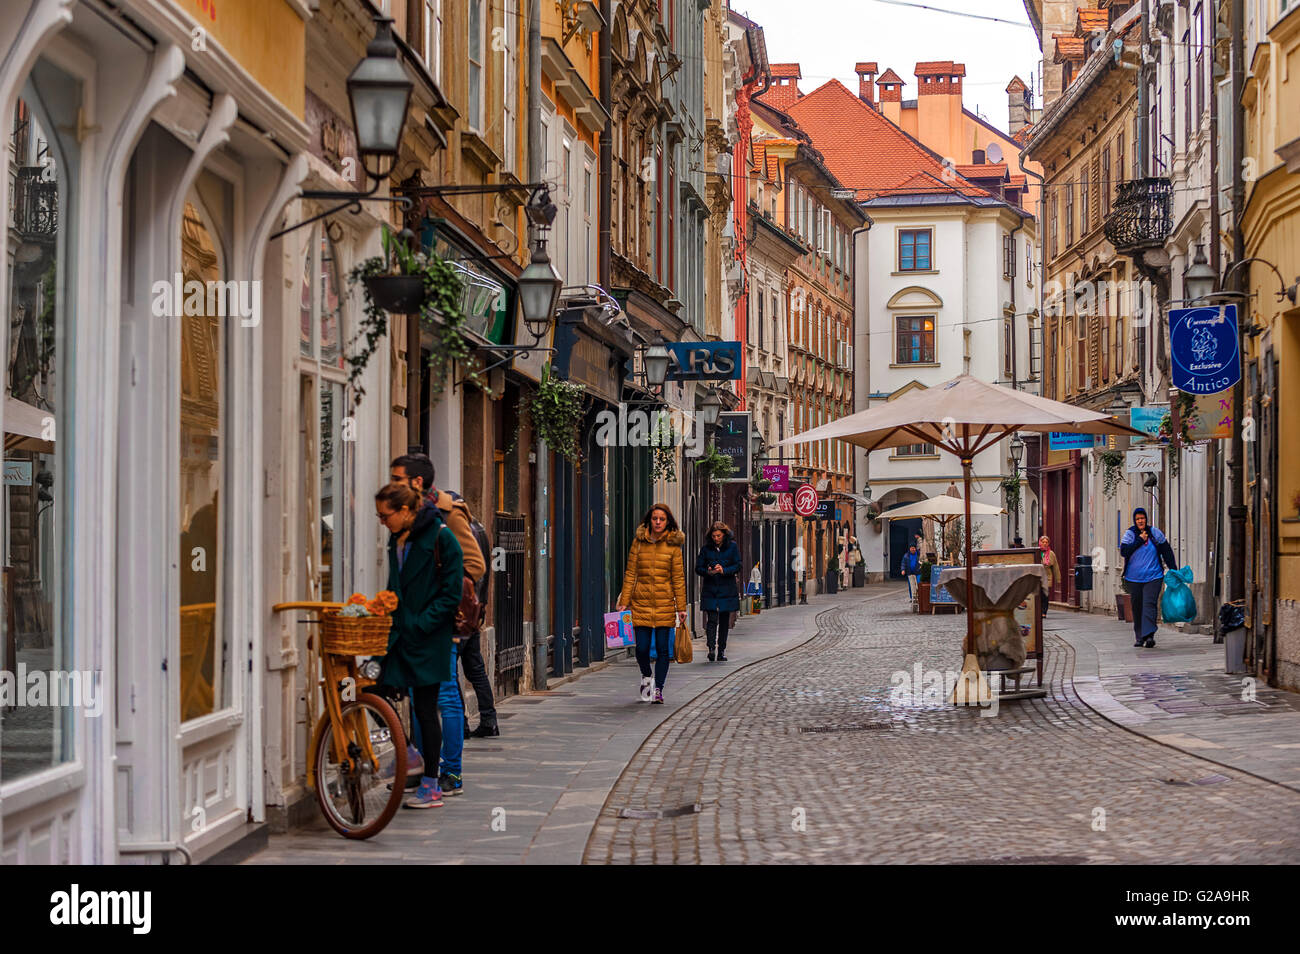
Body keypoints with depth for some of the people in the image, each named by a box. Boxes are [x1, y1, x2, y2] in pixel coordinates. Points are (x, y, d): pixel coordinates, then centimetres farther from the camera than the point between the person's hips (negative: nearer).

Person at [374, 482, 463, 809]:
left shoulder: (441, 538, -11)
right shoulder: (397, 539, 11)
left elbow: (451, 596, -12)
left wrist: (418, 625, -16)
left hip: (428, 638, -7)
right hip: (402, 632, 7)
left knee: (425, 708, -3)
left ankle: (430, 787, 6)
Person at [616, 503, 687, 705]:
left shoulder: (673, 545, 3)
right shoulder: (638, 542, 4)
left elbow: (678, 578, 3)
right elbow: (630, 574, 4)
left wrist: (681, 607, -1)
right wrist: (623, 602, -1)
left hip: (665, 603, 0)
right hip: (641, 602, 0)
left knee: (662, 648, 0)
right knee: (642, 648, -2)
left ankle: (659, 690, 12)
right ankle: (646, 676, 29)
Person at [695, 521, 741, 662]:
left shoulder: (733, 546, 2)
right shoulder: (706, 548, 4)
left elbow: (737, 566, -3)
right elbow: (698, 568, 5)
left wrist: (724, 570, -20)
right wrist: (708, 572, -17)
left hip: (727, 590, 0)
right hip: (710, 590, 0)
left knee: (724, 621, 6)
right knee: (712, 619, -13)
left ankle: (722, 651, 14)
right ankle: (711, 648, -21)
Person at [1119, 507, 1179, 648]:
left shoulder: (1155, 533, 3)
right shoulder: (1129, 534, 2)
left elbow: (1167, 551, 10)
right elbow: (1123, 551, -11)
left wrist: (1174, 570, 9)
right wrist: (1140, 540, -13)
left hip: (1153, 577, -1)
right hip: (1134, 578, 1)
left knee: (1149, 604, -15)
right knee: (1137, 608, 6)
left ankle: (1149, 635, -23)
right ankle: (1139, 637, 17)